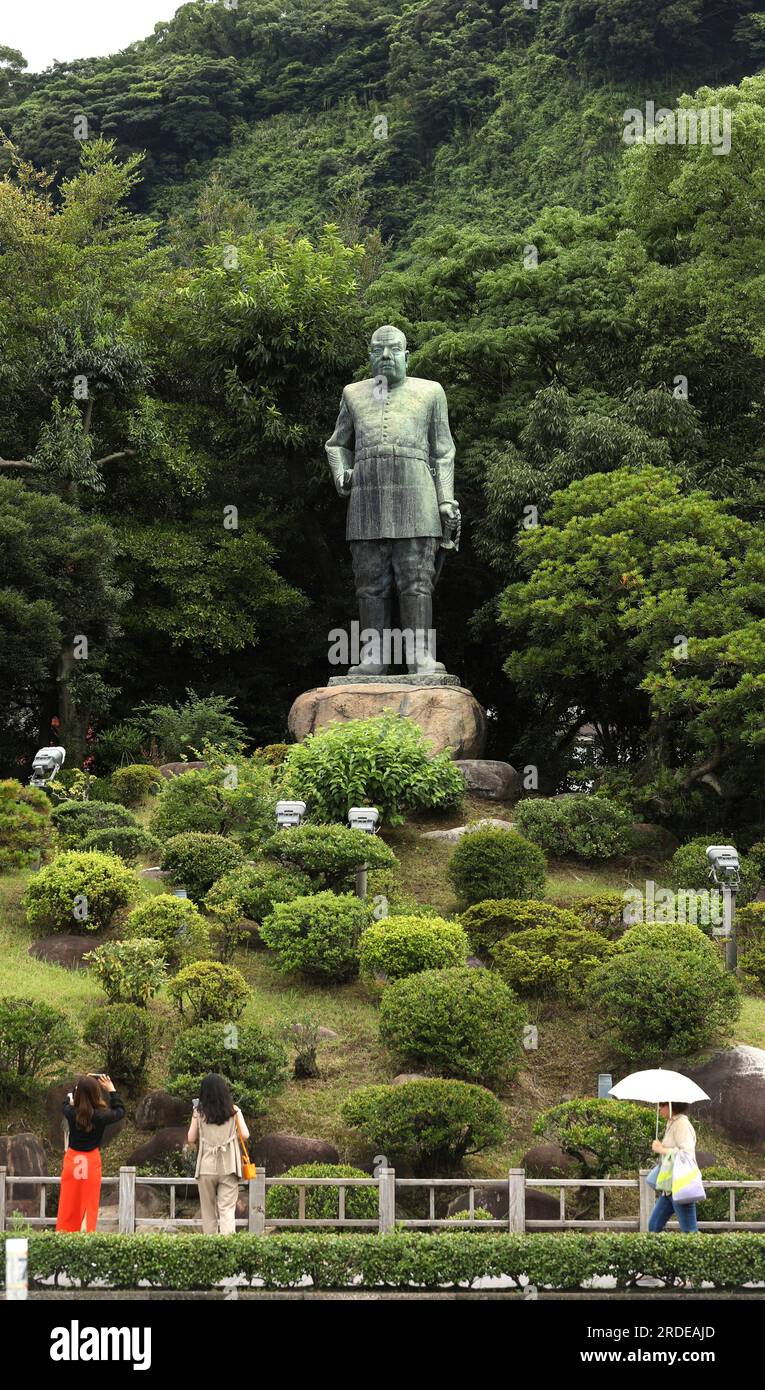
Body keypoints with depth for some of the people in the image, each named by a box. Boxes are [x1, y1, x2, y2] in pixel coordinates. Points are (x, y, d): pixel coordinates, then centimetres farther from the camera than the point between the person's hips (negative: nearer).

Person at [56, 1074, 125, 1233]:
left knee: (68, 1207, 9)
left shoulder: (71, 1113, -11)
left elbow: (66, 1104, 16)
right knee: (89, 1207, 7)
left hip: (72, 1161, 2)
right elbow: (120, 1111, 5)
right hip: (91, 1162, -2)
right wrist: (111, 1090, 10)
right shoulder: (101, 1116, -17)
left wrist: (80, 1087, 20)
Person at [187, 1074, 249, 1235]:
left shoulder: (199, 1111, -1)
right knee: (227, 1209, -4)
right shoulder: (233, 1110, 0)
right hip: (229, 1167, 0)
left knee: (208, 1211, 13)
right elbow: (245, 1135, -2)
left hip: (206, 1167, 0)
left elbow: (191, 1139, 2)